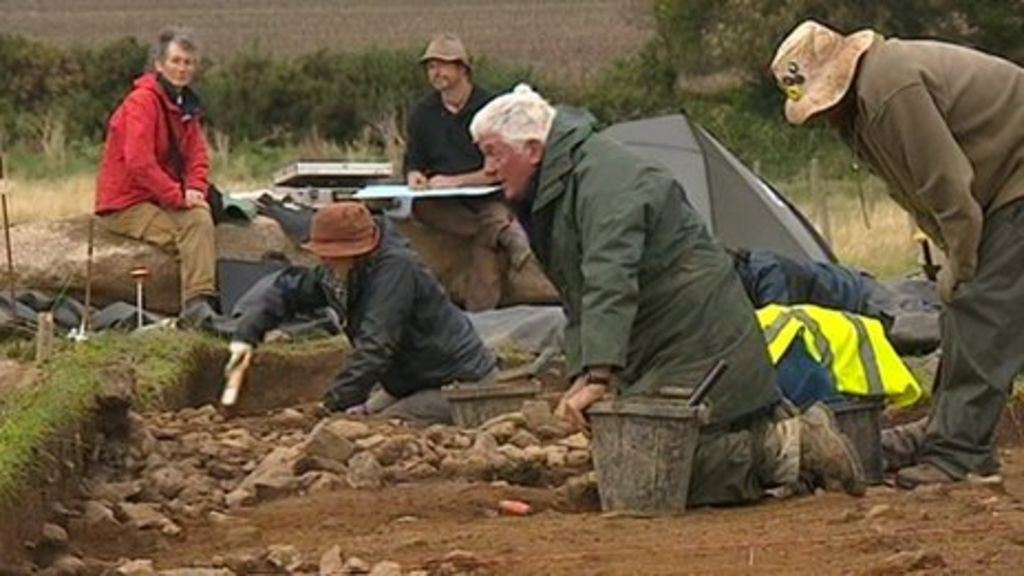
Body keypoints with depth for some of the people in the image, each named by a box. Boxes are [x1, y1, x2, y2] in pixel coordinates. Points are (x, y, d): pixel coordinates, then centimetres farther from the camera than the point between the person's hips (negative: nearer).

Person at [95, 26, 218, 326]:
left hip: (159, 200, 7)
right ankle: (197, 304, -30)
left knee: (201, 217, -22)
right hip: (125, 205, -7)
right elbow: (139, 164, -22)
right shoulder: (142, 102, -15)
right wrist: (179, 197, -20)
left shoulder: (186, 104, 13)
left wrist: (195, 188, -11)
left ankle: (200, 302, -29)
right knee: (193, 226, -27)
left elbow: (197, 153, 11)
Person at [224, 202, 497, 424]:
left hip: (460, 383, -9)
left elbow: (376, 346, -31)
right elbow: (287, 291, 13)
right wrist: (246, 335, -3)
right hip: (410, 383, 10)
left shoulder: (396, 268, -26)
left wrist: (334, 404, -33)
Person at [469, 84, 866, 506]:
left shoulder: (603, 179, -20)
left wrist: (598, 376, -37)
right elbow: (580, 301, 17)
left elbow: (610, 285, -31)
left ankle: (785, 450, -8)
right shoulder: (545, 199, 14)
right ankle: (778, 435, 14)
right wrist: (580, 375, 4)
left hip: (701, 342, -11)